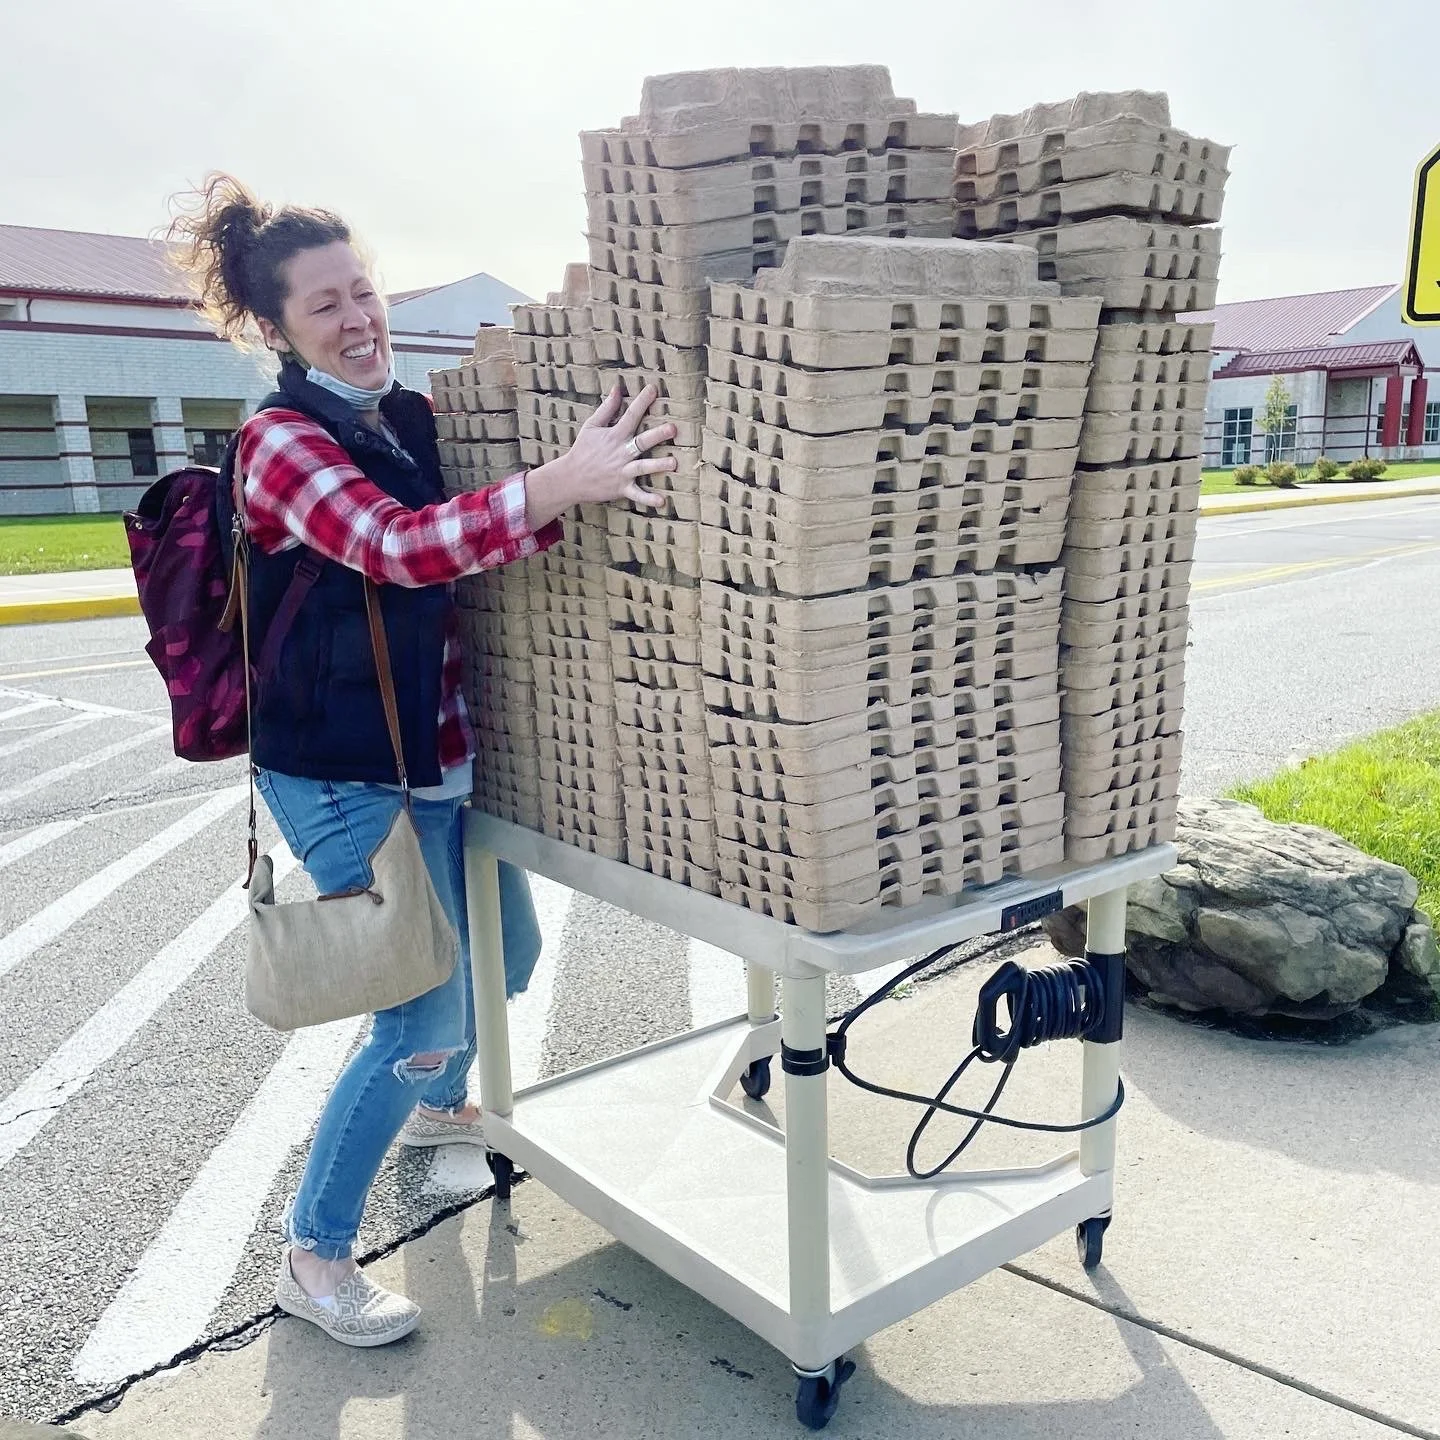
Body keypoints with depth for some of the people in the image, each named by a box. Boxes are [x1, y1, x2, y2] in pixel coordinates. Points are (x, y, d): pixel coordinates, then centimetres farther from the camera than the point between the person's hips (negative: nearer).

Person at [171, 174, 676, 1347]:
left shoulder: (414, 417, 8)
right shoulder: (280, 441, -15)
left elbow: (474, 544, 10)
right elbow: (397, 547, -32)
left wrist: (589, 473, -7)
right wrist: (563, 484, -44)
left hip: (448, 755, 8)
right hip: (346, 776, -8)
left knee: (507, 954, 21)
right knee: (425, 1017, -5)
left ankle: (437, 1107, 51)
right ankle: (312, 1258, 17)